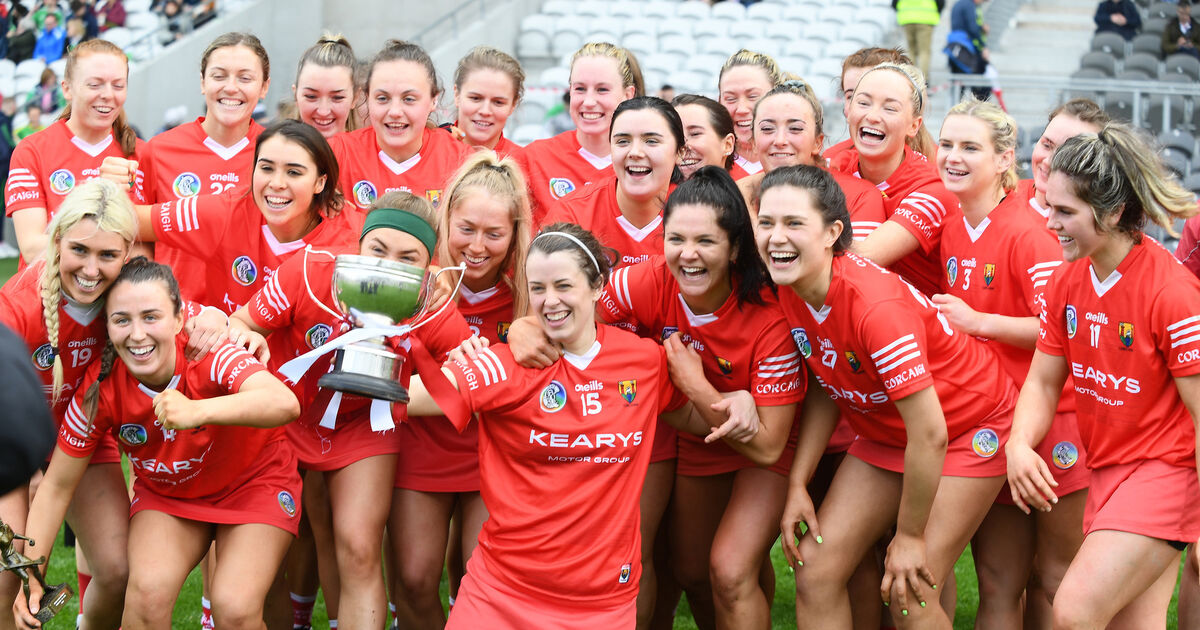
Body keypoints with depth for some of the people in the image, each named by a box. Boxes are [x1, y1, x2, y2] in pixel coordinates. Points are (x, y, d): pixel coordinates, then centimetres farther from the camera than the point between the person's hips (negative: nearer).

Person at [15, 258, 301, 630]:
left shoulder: (209, 357, -31)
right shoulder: (100, 389, -21)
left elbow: (285, 403, -52)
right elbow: (57, 486, -10)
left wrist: (198, 411, -67)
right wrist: (31, 578, -17)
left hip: (253, 483, -2)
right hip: (166, 493, 2)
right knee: (147, 593, -25)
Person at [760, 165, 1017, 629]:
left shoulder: (877, 307, -34)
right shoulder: (787, 291, -11)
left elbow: (930, 434, -29)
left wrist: (909, 535, -18)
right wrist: (798, 484, -3)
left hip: (970, 429, -7)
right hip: (886, 432, 7)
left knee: (907, 592, -13)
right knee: (815, 571, -2)